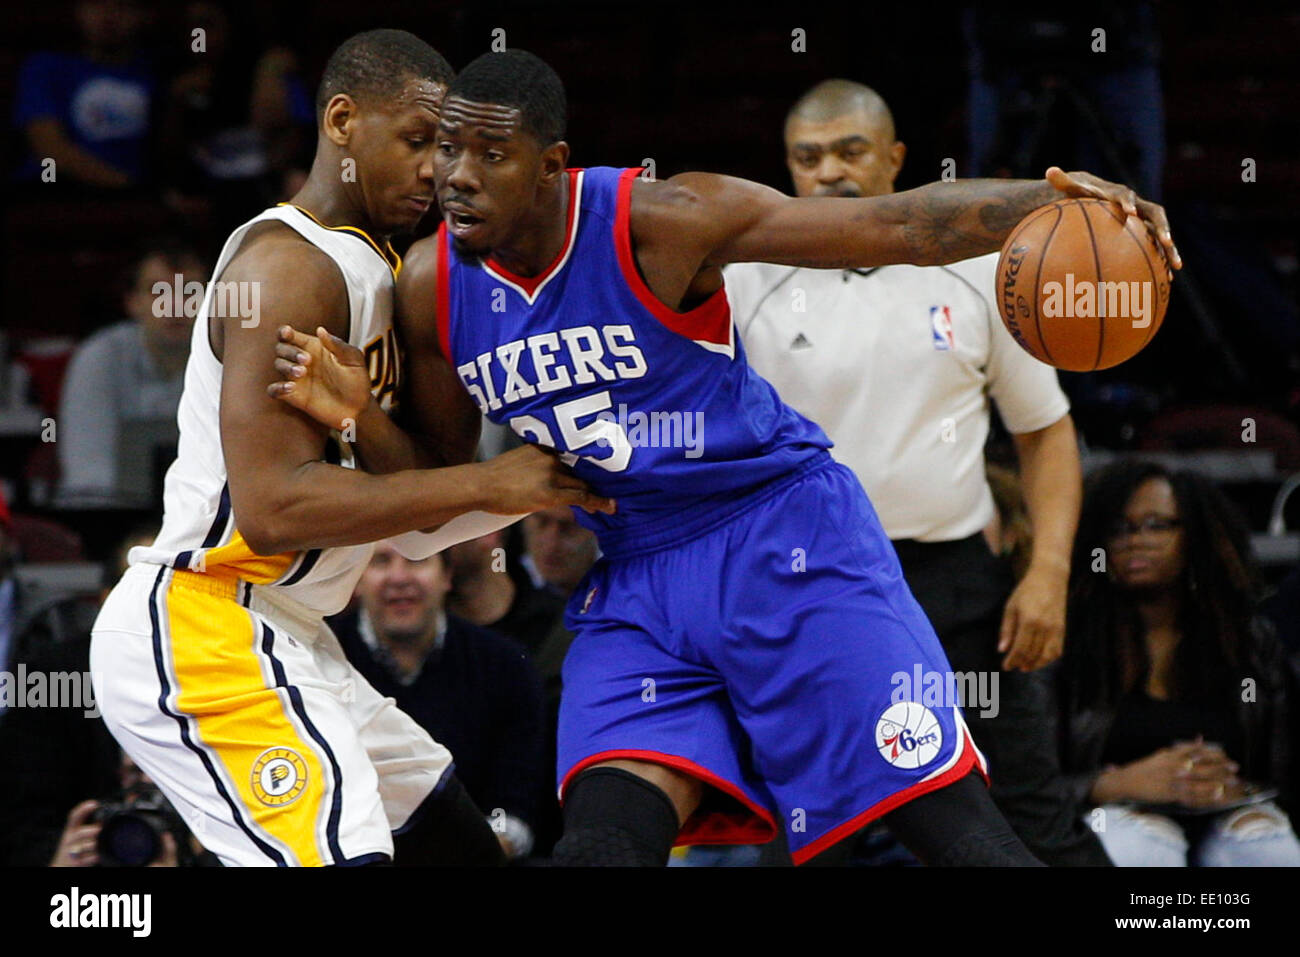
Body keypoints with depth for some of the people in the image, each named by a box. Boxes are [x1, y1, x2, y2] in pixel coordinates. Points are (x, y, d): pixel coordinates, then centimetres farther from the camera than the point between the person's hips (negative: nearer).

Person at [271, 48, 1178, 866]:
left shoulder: (658, 222, -17)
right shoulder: (434, 287, -3)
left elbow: (895, 226, -18)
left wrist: (1050, 200, -33)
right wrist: (357, 416, -12)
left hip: (785, 538, -4)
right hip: (632, 581, 4)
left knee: (949, 818, -10)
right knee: (602, 839, -17)